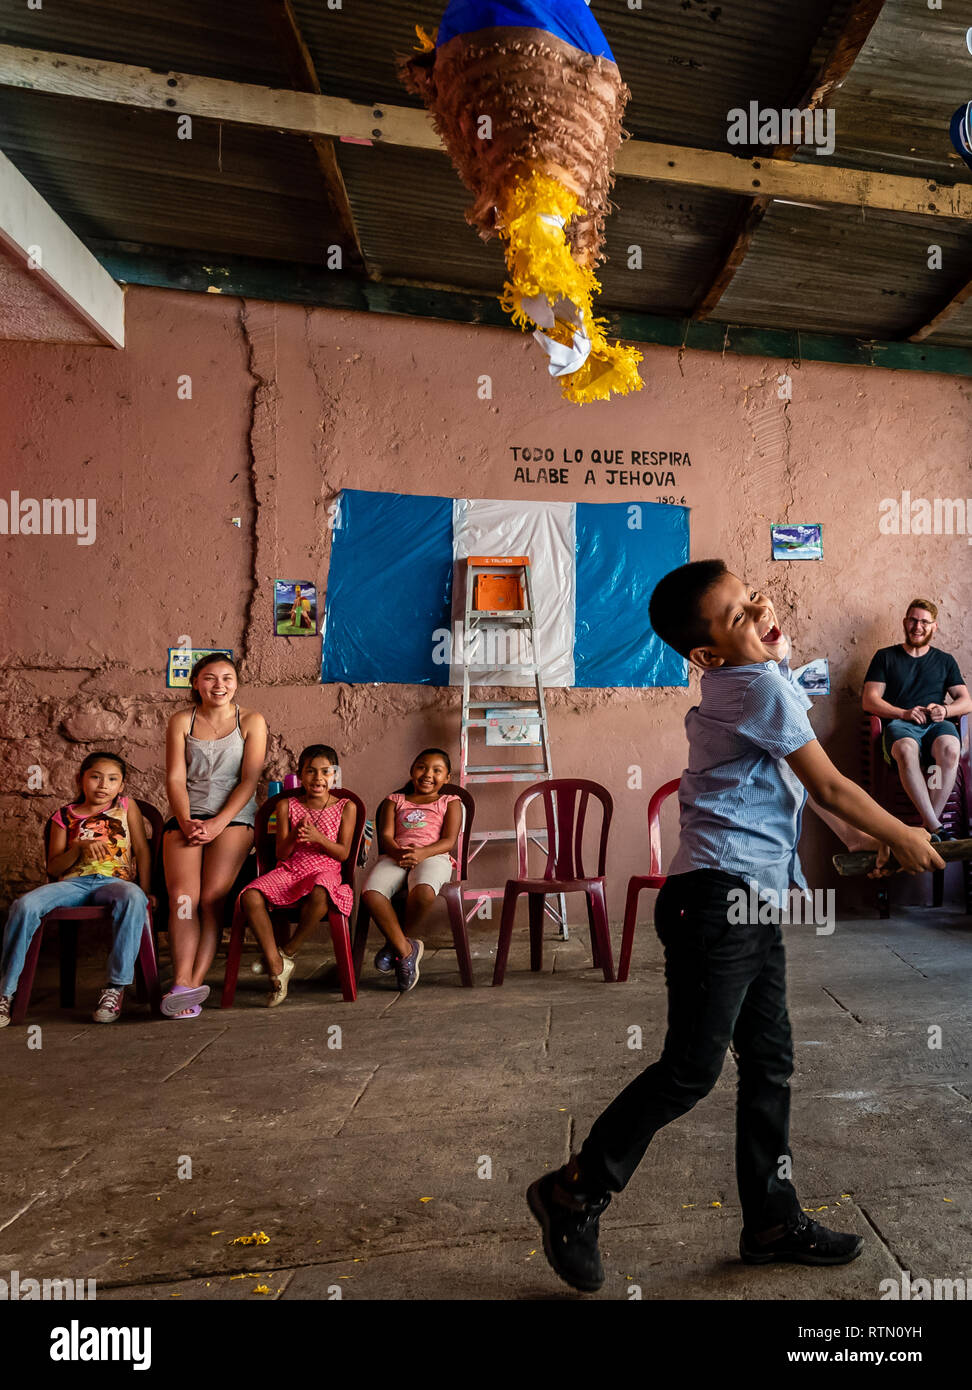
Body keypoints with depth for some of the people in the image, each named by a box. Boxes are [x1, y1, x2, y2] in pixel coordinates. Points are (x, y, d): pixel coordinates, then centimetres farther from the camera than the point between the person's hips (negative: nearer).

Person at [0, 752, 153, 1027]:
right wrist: (79, 847, -6)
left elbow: (142, 850, 12)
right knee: (24, 905, -28)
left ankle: (116, 986, -33)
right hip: (72, 883, 2)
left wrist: (144, 890, 2)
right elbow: (53, 867, 12)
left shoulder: (126, 807, 16)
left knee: (132, 898, -39)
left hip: (114, 881, -1)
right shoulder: (65, 816, 16)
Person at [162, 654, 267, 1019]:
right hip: (187, 816, 2)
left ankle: (192, 982, -21)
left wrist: (217, 824, -11)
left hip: (233, 816, -1)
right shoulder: (181, 721, 12)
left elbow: (249, 780, 0)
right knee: (181, 896, -21)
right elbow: (175, 778, 5)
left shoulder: (251, 721, 8)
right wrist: (186, 822, -12)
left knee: (211, 898, -20)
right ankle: (184, 982, -28)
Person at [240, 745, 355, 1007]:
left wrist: (317, 837, -15)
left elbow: (343, 853, 1)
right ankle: (276, 967, -20)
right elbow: (281, 854, 7)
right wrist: (294, 835, -15)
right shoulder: (287, 806, 11)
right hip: (288, 871, 2)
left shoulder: (345, 807, 7)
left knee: (320, 895, -41)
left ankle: (289, 952, -14)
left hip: (325, 870, -2)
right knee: (250, 897, -29)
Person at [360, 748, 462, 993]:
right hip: (394, 856, 2)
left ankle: (396, 943, -11)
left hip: (433, 856, -2)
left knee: (424, 892, -39)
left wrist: (421, 853, -15)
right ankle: (406, 949, -20)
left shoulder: (449, 803, 21)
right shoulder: (395, 801, 27)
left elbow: (449, 841, 5)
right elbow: (386, 835, 11)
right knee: (371, 893, -33)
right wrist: (398, 852, -14)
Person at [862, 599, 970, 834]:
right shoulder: (885, 656, 18)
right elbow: (869, 701, 7)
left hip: (936, 725, 2)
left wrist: (945, 710, -6)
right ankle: (936, 827, -40)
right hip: (900, 724, -1)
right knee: (906, 750, -40)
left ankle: (927, 824, -32)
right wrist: (904, 713, -9)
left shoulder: (945, 661, 25)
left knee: (949, 749, -37)